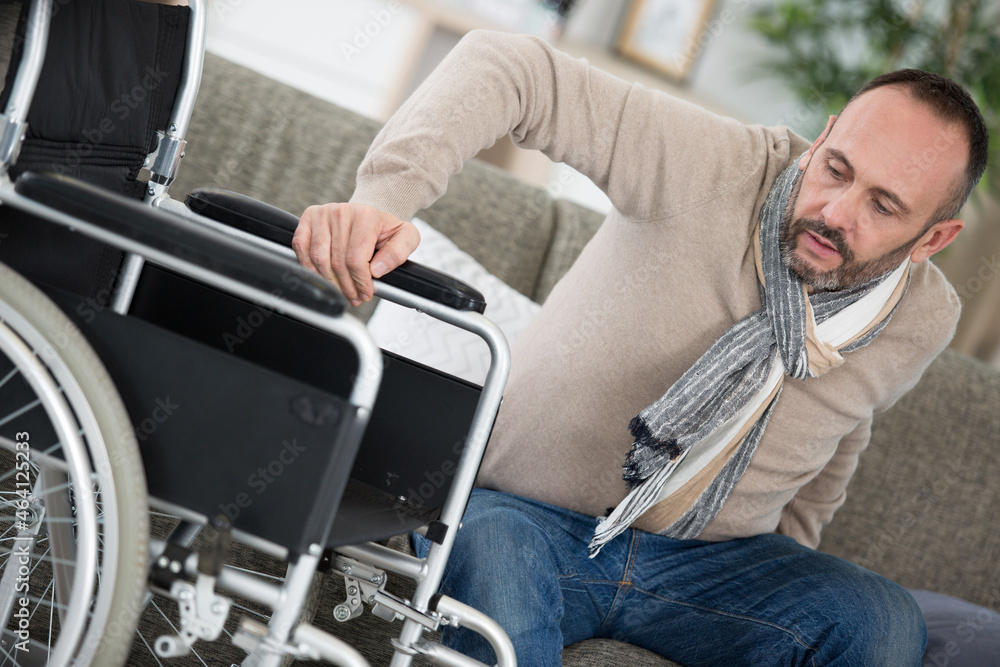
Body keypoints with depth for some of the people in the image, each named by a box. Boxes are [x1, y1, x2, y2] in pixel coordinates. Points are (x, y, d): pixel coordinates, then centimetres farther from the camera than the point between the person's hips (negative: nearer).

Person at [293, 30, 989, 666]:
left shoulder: (926, 320, -5)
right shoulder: (715, 167, -21)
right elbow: (506, 66, -26)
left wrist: (786, 559, 16)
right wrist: (384, 198, -42)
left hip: (708, 562, 4)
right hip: (527, 517, -3)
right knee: (490, 552, -39)